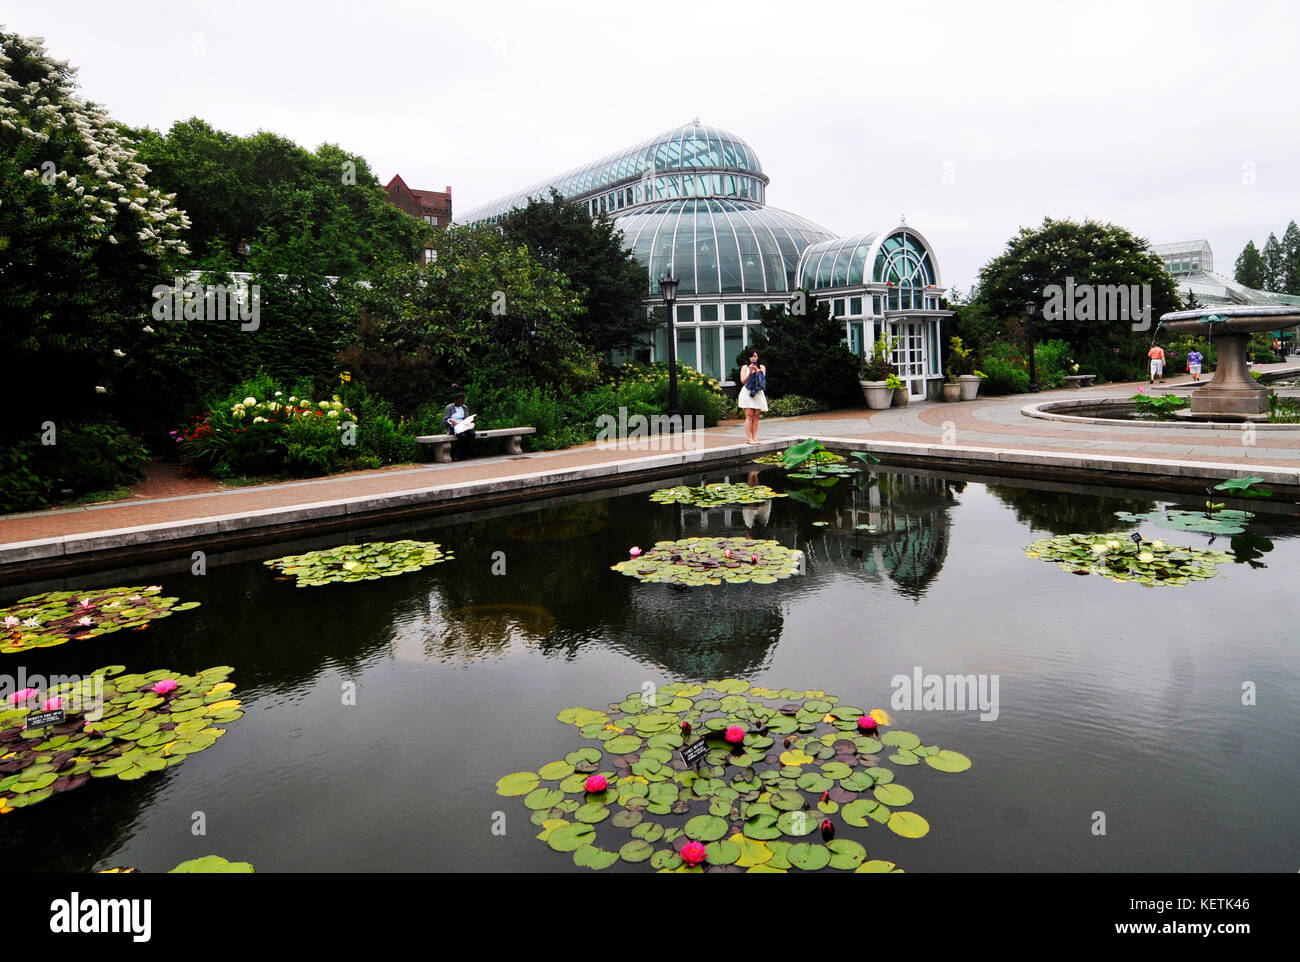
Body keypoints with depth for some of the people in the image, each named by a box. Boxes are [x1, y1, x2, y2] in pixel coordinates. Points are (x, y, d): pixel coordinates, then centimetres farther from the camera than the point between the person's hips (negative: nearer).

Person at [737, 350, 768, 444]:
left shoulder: (762, 367, 15)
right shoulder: (745, 367, 11)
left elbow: (763, 379, 3)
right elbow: (743, 381, 1)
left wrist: (757, 371, -9)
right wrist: (750, 372, -8)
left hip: (758, 393, 2)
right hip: (747, 393, -2)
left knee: (756, 416, -1)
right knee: (749, 416, -11)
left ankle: (754, 438, 1)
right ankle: (749, 439, -12)